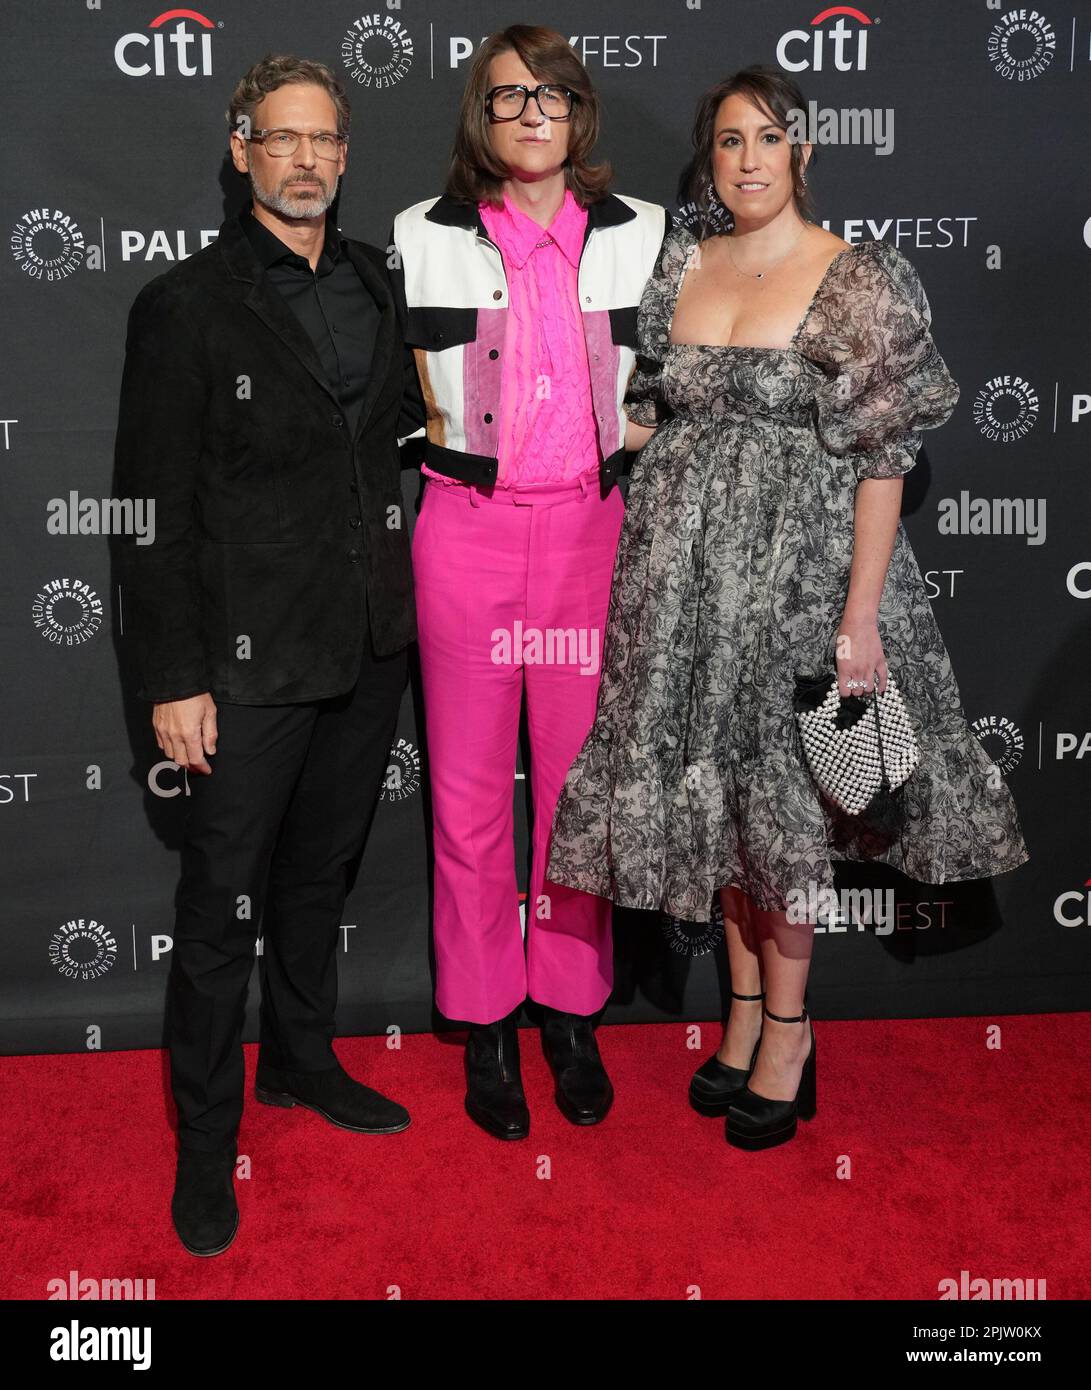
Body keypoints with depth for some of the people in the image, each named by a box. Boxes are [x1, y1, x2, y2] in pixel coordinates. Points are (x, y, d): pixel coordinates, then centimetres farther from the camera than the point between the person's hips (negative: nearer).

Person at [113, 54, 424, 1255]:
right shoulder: (184, 307, -8)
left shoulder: (378, 284, 8)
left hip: (369, 651, 5)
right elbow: (154, 511, -10)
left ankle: (301, 1061, 40)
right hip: (251, 660, -5)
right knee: (223, 905, 3)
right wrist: (173, 679, -14)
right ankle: (206, 1141, 20)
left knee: (318, 873, 20)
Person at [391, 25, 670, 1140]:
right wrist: (455, 445, -2)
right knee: (469, 788, 4)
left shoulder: (640, 235, 6)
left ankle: (571, 1014, 23)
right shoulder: (424, 238, 3)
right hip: (467, 529, -1)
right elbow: (404, 392, 11)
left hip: (590, 525, 1)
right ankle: (484, 1024, 20)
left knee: (579, 778, 7)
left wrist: (617, 445, 1)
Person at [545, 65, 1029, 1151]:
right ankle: (743, 1009, 28)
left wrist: (860, 617, -17)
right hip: (682, 562, 5)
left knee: (780, 790, 2)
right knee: (710, 786, 11)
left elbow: (883, 459, -12)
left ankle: (786, 1030, 21)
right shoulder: (680, 264, 8)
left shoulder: (861, 281, -7)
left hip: (798, 565, -5)